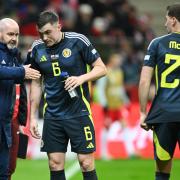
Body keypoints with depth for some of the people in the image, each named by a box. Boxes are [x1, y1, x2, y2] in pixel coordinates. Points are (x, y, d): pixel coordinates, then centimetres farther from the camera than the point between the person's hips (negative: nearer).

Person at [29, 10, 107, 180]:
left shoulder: (78, 41, -8)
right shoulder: (37, 49, 3)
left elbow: (101, 68, -3)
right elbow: (36, 83, 13)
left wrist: (81, 78, -21)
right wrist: (33, 117, 10)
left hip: (79, 113, -3)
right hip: (52, 115, 3)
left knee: (86, 162, -4)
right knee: (55, 164, 1)